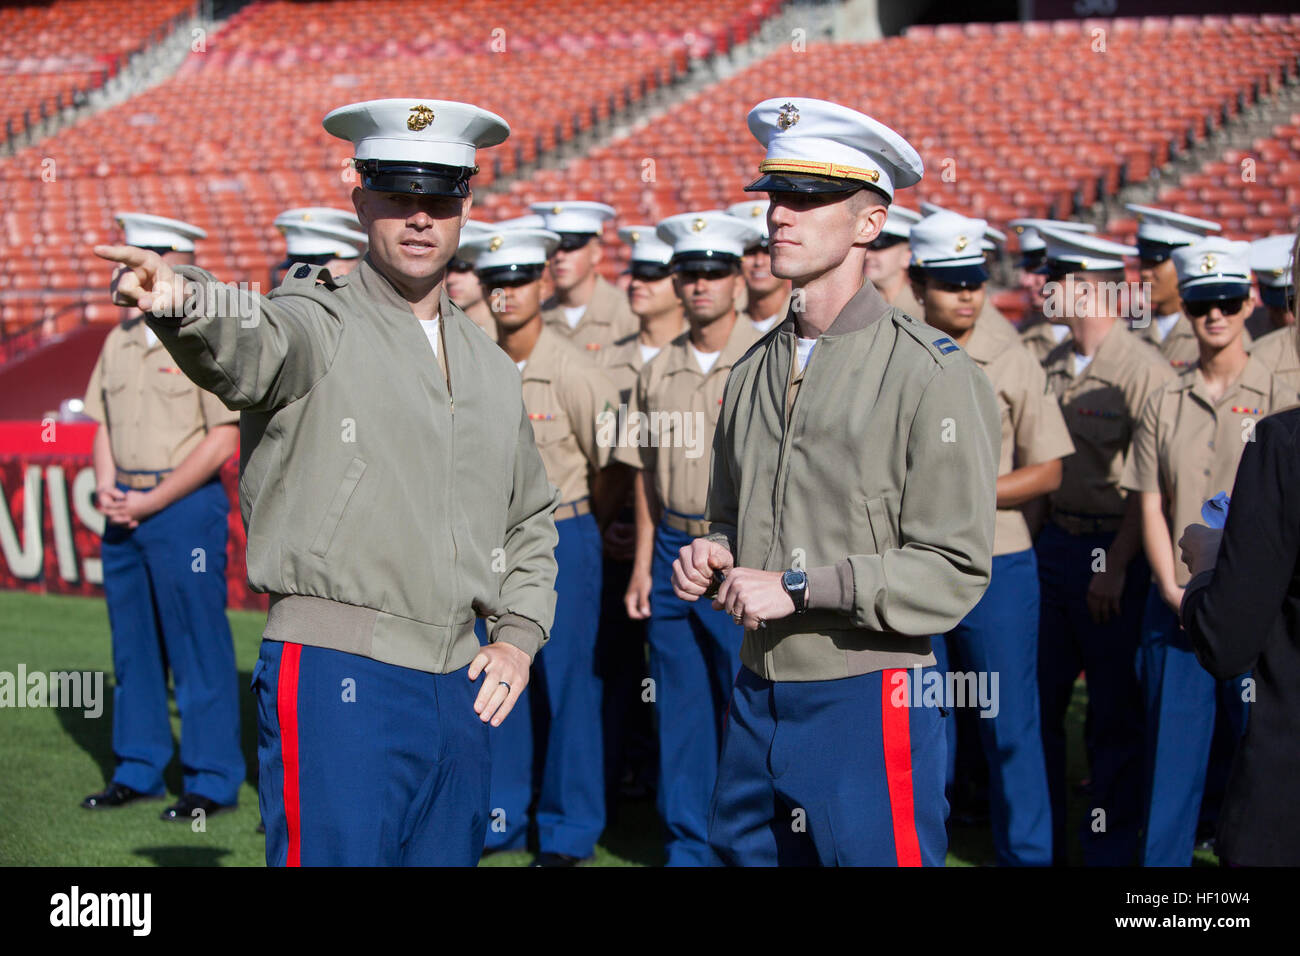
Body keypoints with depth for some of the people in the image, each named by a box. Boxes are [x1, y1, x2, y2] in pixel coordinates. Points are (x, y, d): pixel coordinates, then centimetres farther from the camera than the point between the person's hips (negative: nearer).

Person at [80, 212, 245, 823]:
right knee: (132, 646, 12)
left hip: (186, 505, -7)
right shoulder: (120, 341, 13)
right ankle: (138, 771, 22)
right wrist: (107, 488, 0)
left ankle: (211, 783, 6)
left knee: (199, 651, -2)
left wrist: (151, 501, -14)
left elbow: (223, 439, -13)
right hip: (125, 511, 7)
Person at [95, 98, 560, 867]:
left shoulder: (492, 368, 18)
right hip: (335, 679, -6)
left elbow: (532, 516, 29)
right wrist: (181, 299, -49)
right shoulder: (320, 327, -2)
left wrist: (520, 633, 13)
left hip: (460, 688, 6)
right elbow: (250, 345, -26)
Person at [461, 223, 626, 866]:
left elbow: (614, 470, -4)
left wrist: (572, 533, 6)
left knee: (565, 686, 0)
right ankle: (499, 819, 22)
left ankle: (568, 832, 10)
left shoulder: (573, 373, -12)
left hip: (562, 541, -5)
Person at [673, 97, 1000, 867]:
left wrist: (798, 587, -18)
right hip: (758, 693, 6)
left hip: (869, 702, -6)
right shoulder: (756, 370, 12)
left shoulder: (932, 374, -10)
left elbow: (956, 571, -14)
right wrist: (715, 556, 2)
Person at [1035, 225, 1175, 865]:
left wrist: (1115, 566, -16)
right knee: (1039, 697, 11)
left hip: (1115, 551, -6)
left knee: (1115, 712, 3)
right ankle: (1039, 841, 23)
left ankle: (1110, 849, 14)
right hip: (1052, 542, 6)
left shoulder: (1144, 370, -11)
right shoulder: (1050, 367, 9)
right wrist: (1032, 539, 6)